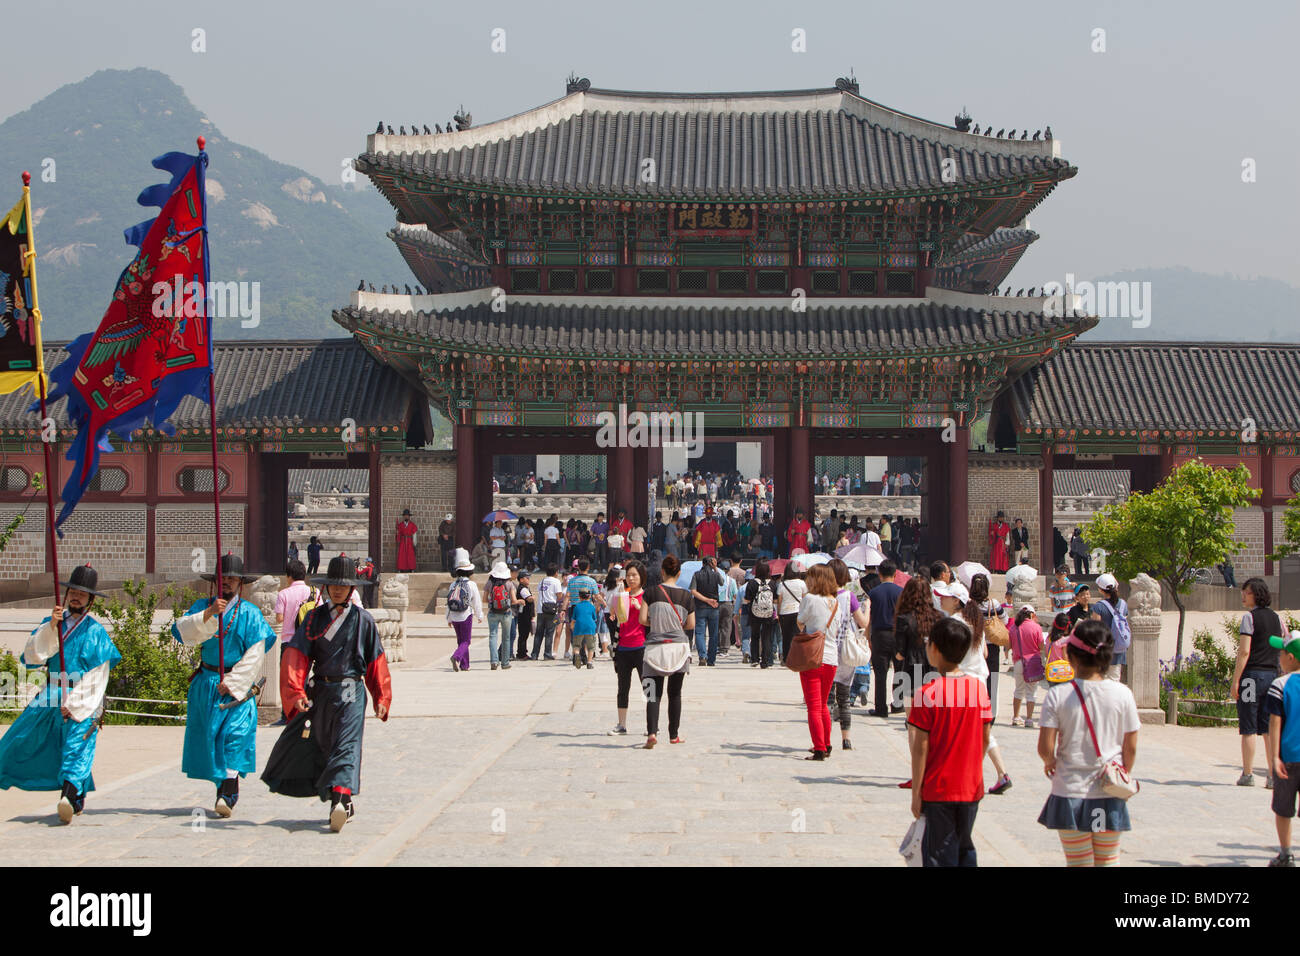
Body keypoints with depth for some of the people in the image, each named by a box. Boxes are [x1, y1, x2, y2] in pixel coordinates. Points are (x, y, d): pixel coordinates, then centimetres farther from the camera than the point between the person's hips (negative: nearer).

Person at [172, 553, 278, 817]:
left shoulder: (250, 614, 1)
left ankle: (228, 795, -20)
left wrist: (232, 683, -12)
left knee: (235, 736, -14)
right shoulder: (203, 606, 7)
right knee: (208, 736, 6)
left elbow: (254, 656, -5)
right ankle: (222, 786, 21)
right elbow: (181, 630, -11)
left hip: (239, 686, -3)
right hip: (206, 684, 3)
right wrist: (209, 614, -24)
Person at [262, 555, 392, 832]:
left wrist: (381, 698, 10)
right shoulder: (315, 617, 6)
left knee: (346, 745, -15)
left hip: (351, 692, -3)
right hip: (319, 692, 3)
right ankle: (343, 802, 20)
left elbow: (376, 660, 9)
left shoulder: (362, 619, 4)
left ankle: (339, 799, -27)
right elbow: (297, 654, -2)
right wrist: (296, 692, -14)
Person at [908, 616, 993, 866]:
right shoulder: (979, 687, -2)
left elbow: (920, 749, -13)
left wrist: (916, 793, -6)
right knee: (965, 848, 18)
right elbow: (985, 739, 5)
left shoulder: (927, 694, -15)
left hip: (938, 789, -4)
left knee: (941, 854, 5)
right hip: (971, 788, 4)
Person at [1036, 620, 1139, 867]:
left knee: (1078, 862, 7)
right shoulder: (1123, 694, -6)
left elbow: (1045, 747, -13)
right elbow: (1131, 748, 0)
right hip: (1110, 797, 1)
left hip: (1070, 793, -1)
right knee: (1109, 861, 15)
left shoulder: (1058, 694, -11)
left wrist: (1050, 763, 9)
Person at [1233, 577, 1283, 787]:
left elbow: (1244, 651, -14)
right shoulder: (1276, 618, 12)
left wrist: (1235, 681, -12)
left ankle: (1247, 775, 1)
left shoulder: (1249, 617, -9)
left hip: (1252, 675, -6)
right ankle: (1274, 776, 4)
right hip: (1272, 675, 6)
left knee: (1248, 729, 0)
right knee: (1269, 729, 7)